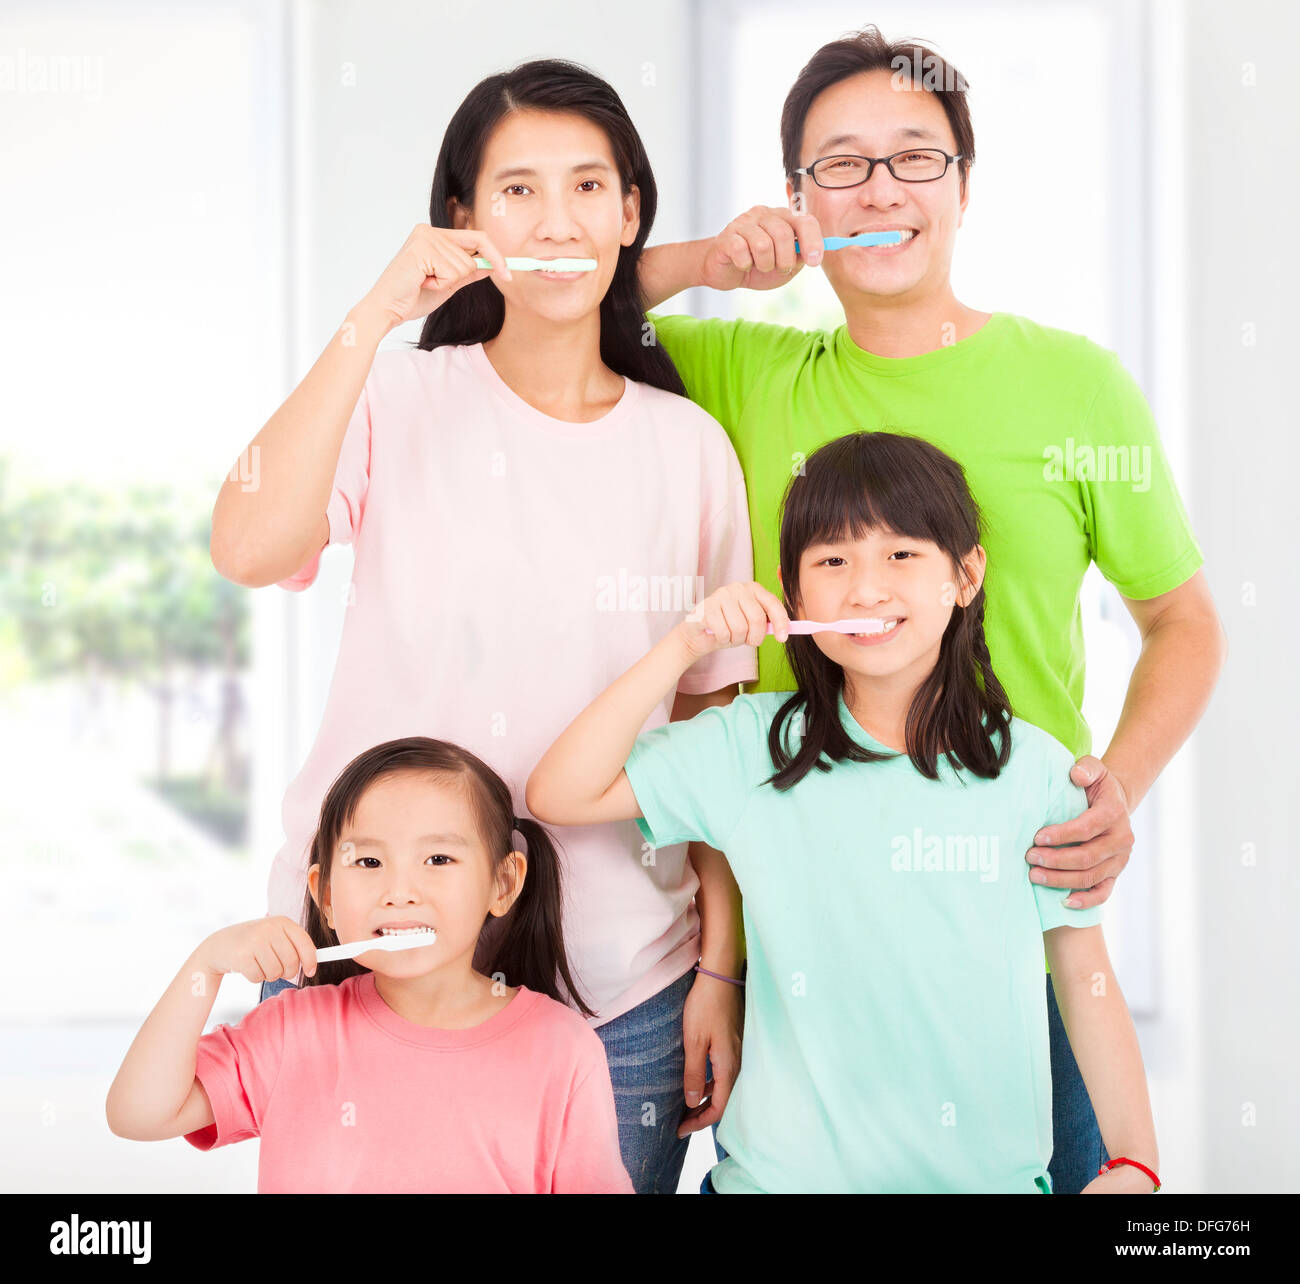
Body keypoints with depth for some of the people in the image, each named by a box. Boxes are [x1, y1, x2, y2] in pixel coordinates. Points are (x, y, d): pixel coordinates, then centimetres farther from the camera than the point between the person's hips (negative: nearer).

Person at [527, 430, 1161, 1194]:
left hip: (988, 1172, 0)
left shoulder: (1035, 771, -3)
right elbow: (561, 796, -6)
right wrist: (683, 649, -12)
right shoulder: (753, 750, -2)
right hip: (785, 1171, 0)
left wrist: (1134, 1163, -2)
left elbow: (1087, 980, 2)